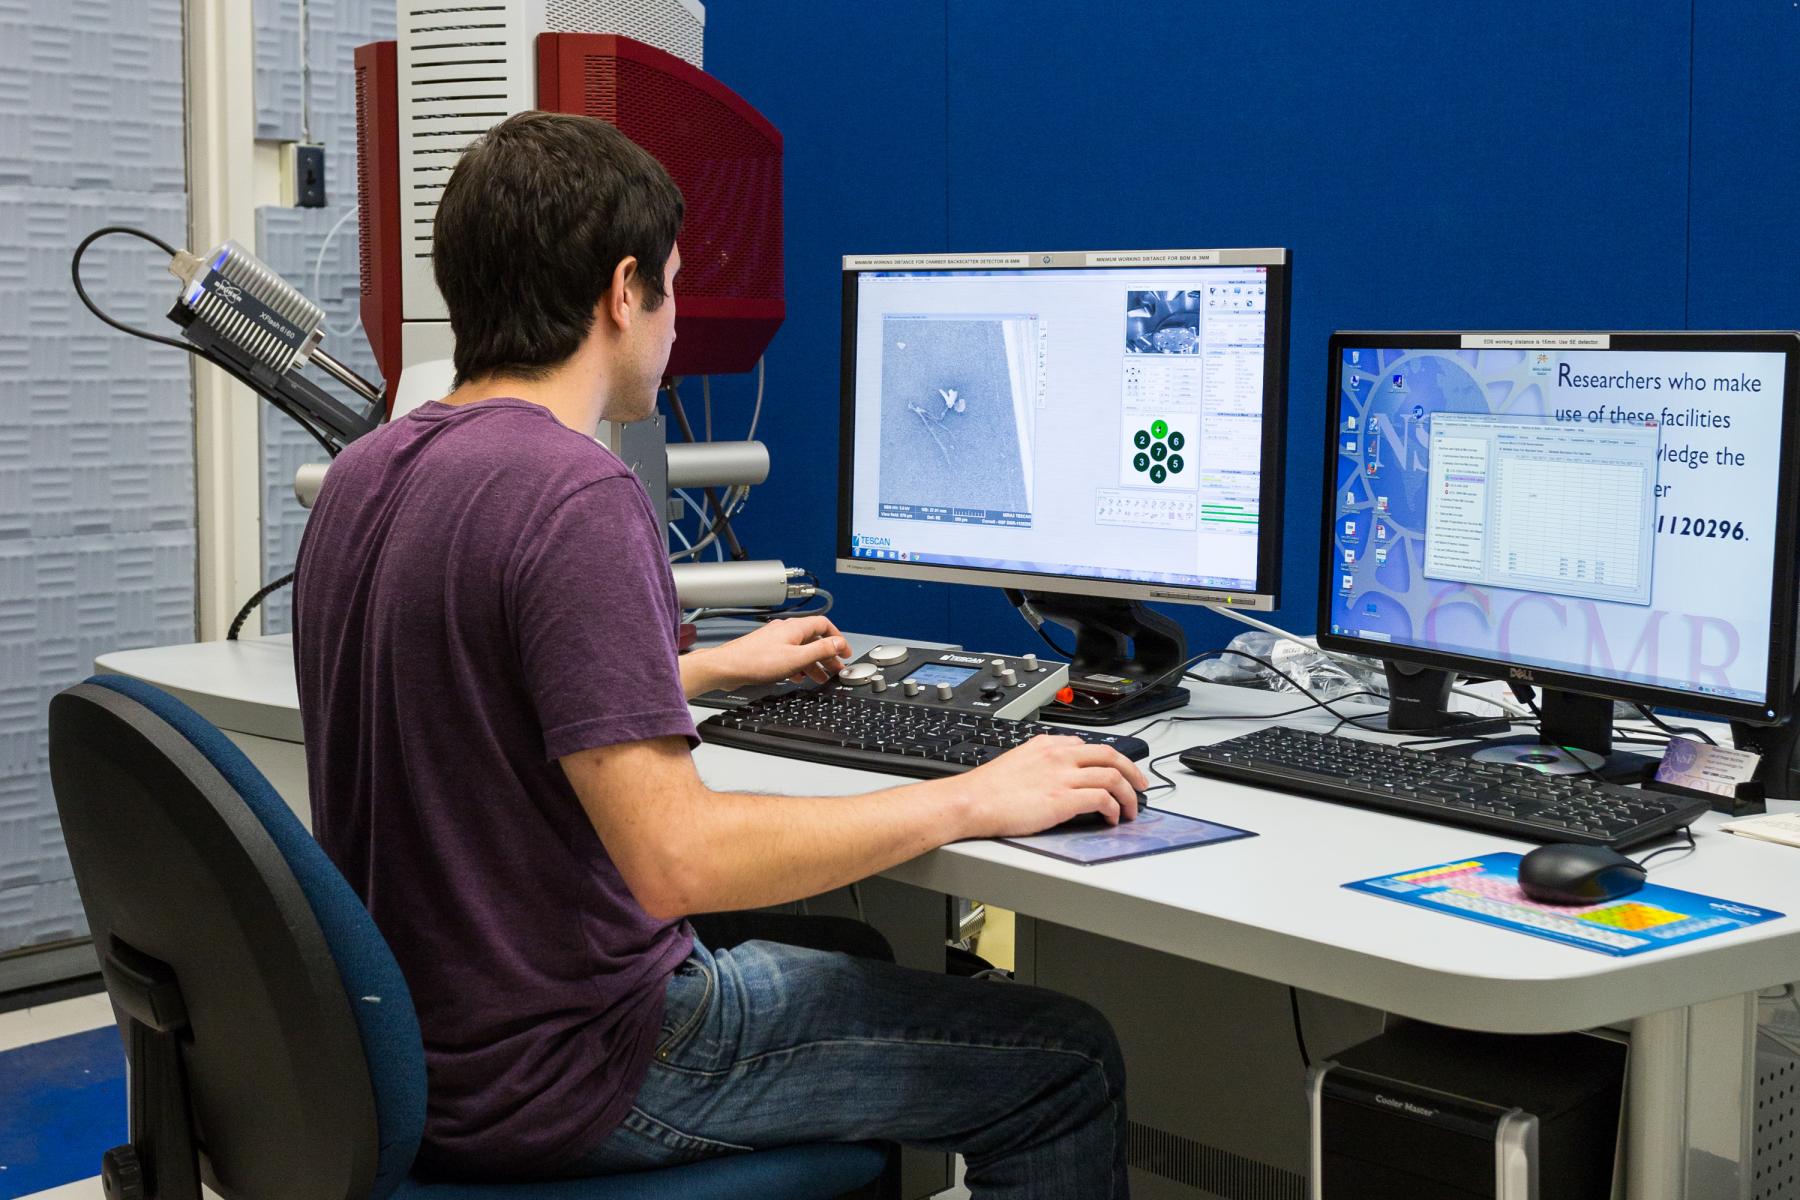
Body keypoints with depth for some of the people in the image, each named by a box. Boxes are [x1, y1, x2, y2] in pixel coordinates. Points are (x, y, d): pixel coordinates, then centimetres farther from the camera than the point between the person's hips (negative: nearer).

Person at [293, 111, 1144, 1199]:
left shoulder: (366, 473, 5)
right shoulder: (578, 499, -25)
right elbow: (674, 856, -30)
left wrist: (711, 668, 31)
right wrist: (972, 801, -19)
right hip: (554, 1084, -9)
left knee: (853, 953, 31)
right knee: (1068, 1066, 0)